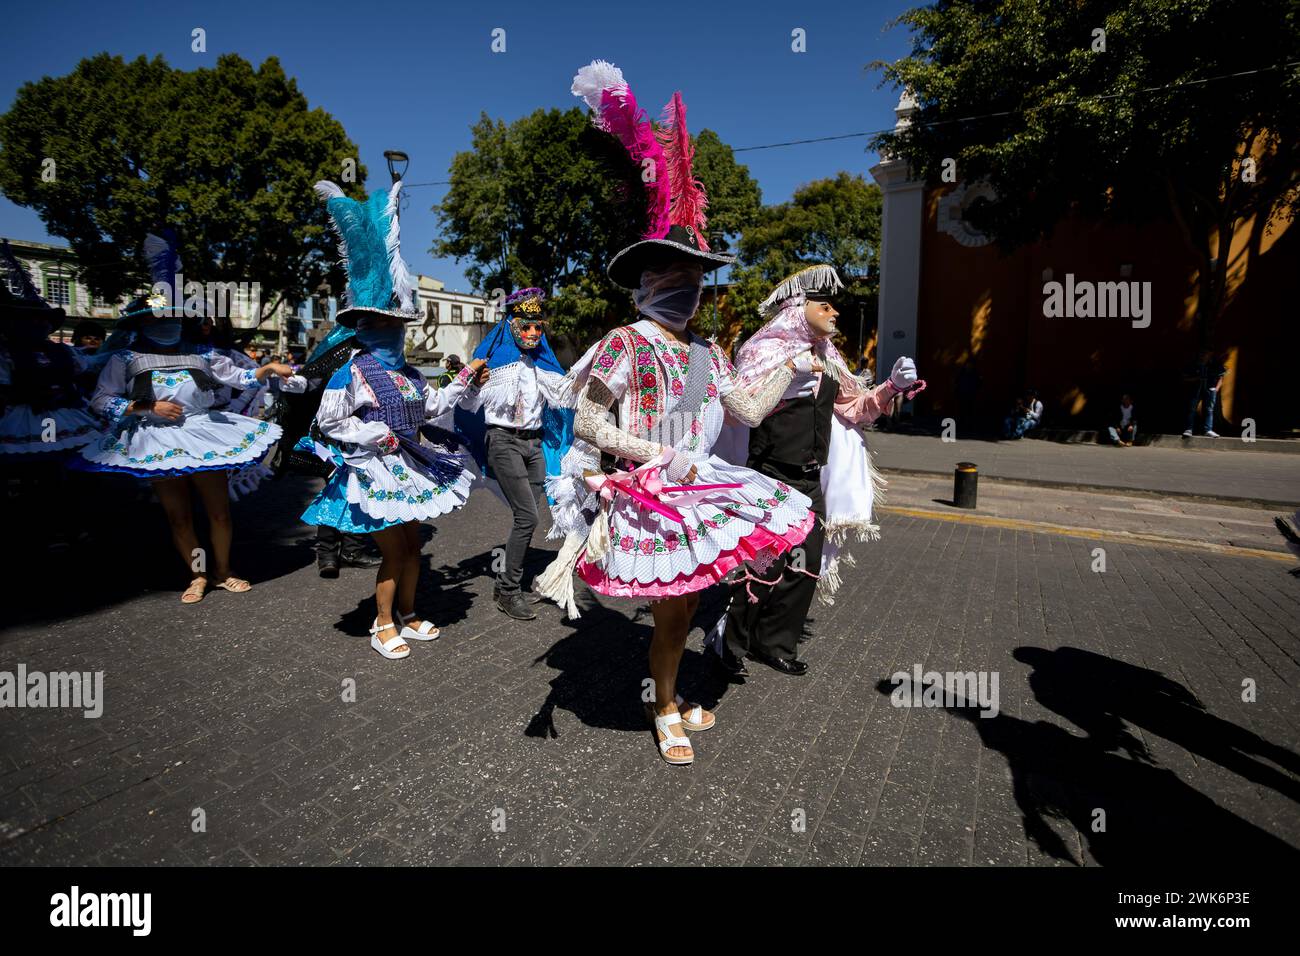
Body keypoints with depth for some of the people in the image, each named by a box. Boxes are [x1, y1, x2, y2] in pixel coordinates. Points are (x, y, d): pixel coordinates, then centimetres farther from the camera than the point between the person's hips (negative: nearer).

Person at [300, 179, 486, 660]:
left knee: (413, 546, 13)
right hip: (375, 471, -7)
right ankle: (383, 625, 18)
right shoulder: (353, 371, -13)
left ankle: (407, 615, 31)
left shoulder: (406, 371, 9)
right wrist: (379, 436, -16)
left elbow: (430, 405, 20)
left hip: (407, 466, 7)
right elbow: (328, 422, -14)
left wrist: (464, 382, 13)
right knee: (395, 551, -1)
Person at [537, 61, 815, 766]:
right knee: (674, 611, 1)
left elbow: (751, 410, 9)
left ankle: (668, 699, 39)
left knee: (685, 608, 16)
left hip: (695, 491, 7)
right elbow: (585, 420, -15)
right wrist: (656, 455, -20)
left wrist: (796, 359, 6)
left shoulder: (708, 354, 10)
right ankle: (666, 713, 26)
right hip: (643, 495, -7)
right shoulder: (627, 344, -10)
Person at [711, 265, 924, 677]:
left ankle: (775, 643, 24)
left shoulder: (827, 357, 14)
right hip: (771, 479, -7)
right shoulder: (766, 348, -8)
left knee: (805, 566, 9)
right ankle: (728, 641, 14)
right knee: (764, 566, -5)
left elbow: (854, 408, 21)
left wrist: (893, 386, 7)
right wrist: (792, 369, -26)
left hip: (811, 480, 8)